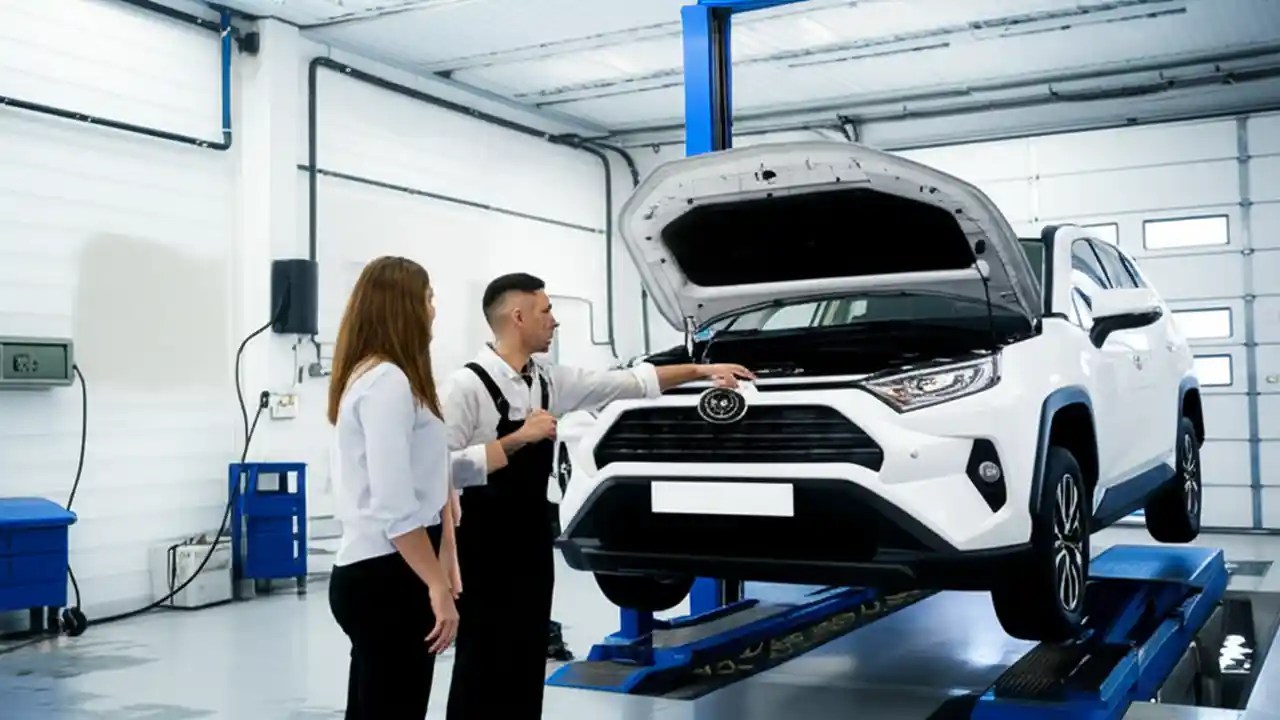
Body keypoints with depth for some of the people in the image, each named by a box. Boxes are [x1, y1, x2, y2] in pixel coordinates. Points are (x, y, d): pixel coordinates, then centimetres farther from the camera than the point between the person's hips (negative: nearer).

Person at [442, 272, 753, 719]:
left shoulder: (548, 380, 7)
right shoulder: (468, 385, -15)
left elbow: (628, 382, 14)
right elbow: (444, 469, -24)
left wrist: (701, 371, 14)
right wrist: (517, 439, -23)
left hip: (533, 546, 7)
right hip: (485, 552, -7)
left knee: (526, 669, 12)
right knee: (483, 669, -1)